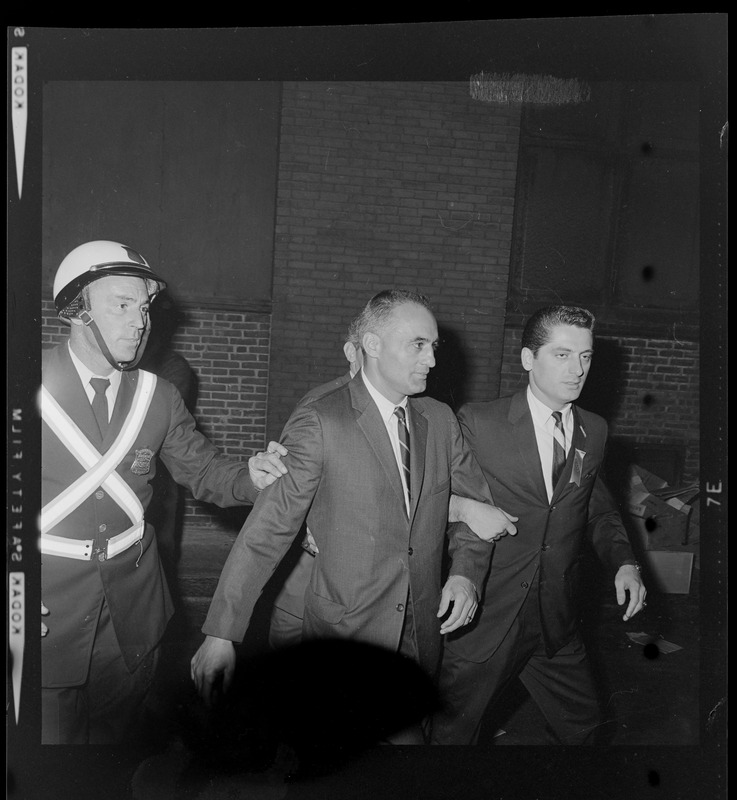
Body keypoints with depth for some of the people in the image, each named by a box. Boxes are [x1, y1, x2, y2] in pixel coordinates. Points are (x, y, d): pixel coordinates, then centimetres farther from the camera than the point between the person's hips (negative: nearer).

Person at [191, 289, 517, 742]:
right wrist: (221, 635, -18)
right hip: (344, 632, -4)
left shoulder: (441, 420, 3)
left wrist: (466, 572, -6)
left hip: (423, 633, 5)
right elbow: (268, 529, -16)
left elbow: (475, 504, 12)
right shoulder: (318, 424, -13)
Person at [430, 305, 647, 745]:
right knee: (454, 732, 14)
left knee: (584, 725, 22)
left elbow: (599, 510, 16)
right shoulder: (478, 421, -11)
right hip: (485, 617, -4)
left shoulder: (594, 431, 5)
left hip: (557, 623, 4)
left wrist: (624, 561, 2)